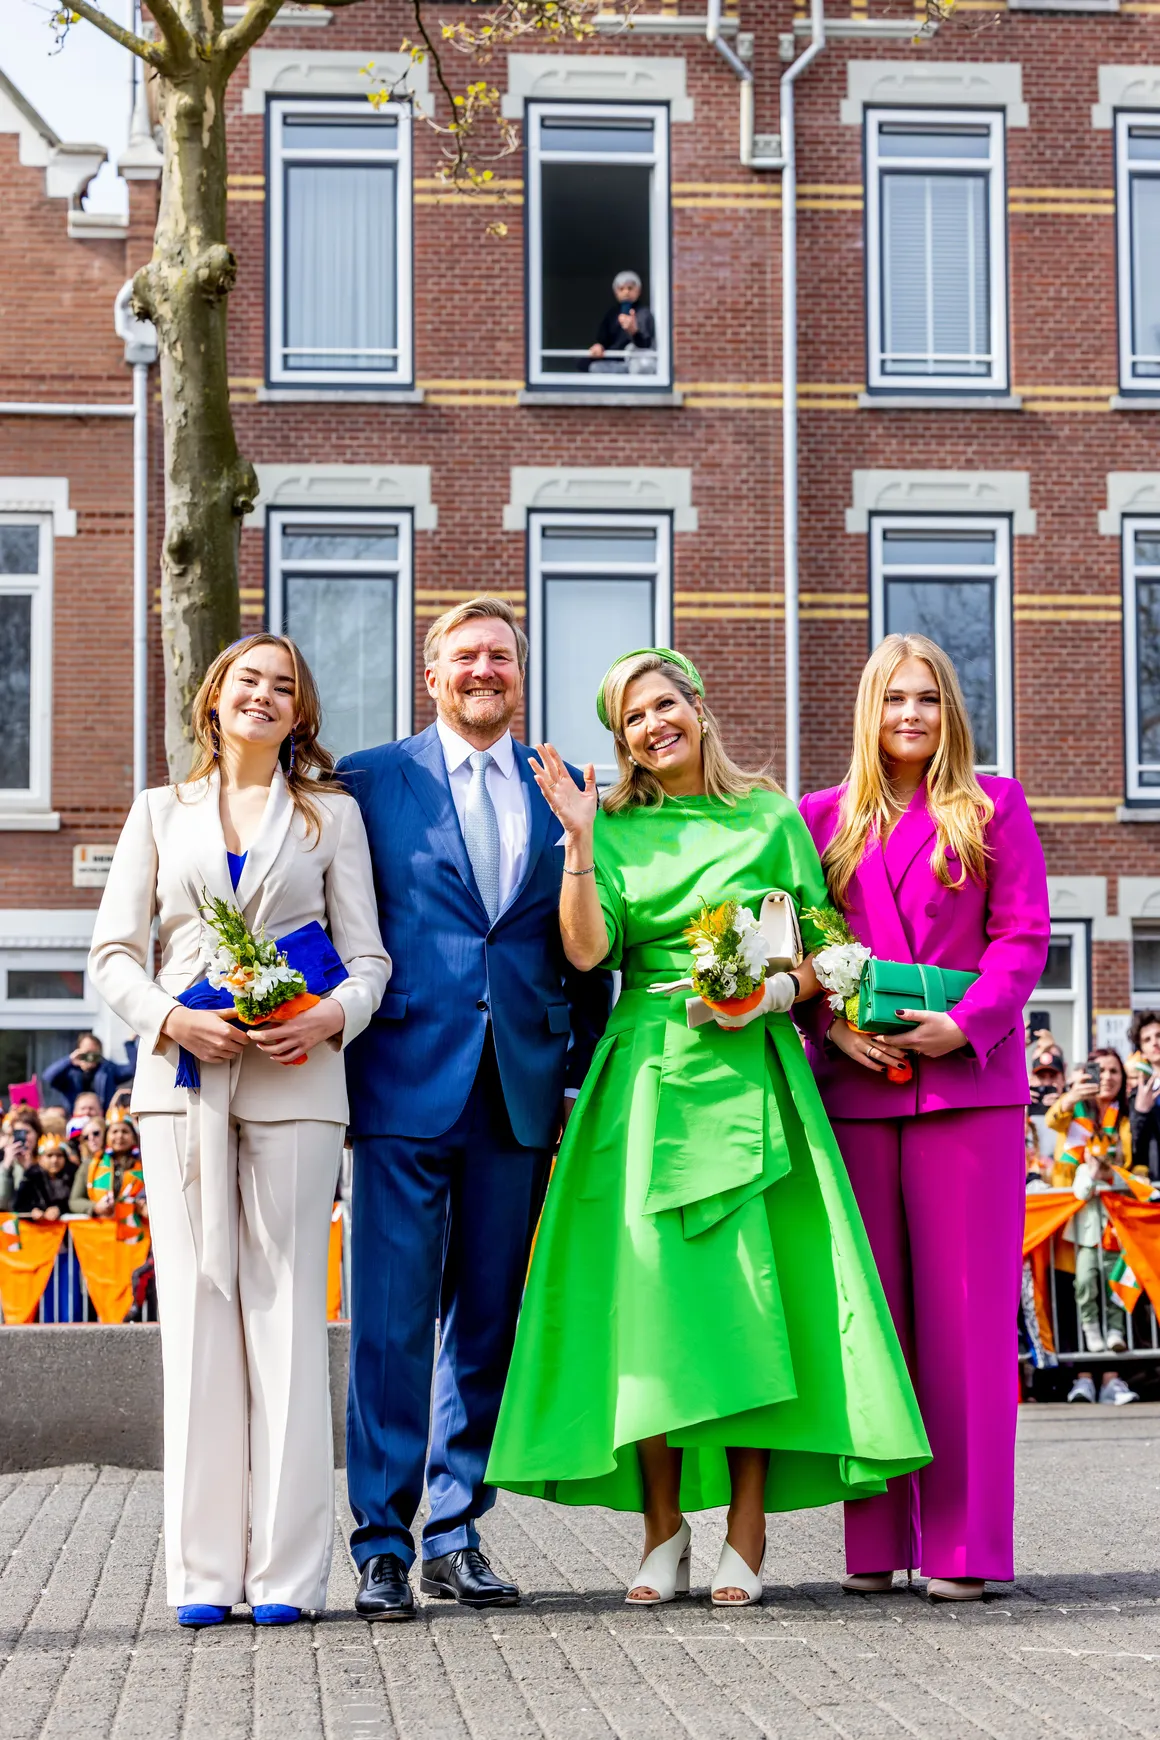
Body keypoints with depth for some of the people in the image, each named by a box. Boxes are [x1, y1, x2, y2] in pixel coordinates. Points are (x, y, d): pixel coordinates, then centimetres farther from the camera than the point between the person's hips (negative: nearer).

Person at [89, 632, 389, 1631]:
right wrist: (170, 1019, -9)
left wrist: (332, 1017, -13)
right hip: (180, 1075, 1)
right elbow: (113, 953, 10)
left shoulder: (331, 815, 14)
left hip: (293, 1079, -1)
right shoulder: (161, 812, 16)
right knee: (196, 1305, -2)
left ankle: (286, 1568, -1)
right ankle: (204, 1568, 1)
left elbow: (369, 955, 8)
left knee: (287, 1306, -4)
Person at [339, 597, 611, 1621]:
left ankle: (458, 1531, 17)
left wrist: (588, 1073, 7)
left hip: (519, 1092, 3)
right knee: (392, 1321, -3)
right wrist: (342, 1039, -3)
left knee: (488, 1318, 8)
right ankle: (383, 1543, 4)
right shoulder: (370, 780, 5)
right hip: (406, 1083, -3)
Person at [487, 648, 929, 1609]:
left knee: (750, 1291, -6)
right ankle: (663, 1527, 4)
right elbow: (585, 950, -3)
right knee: (651, 1287, -5)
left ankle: (746, 1531, -1)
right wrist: (579, 842, -10)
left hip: (749, 1071, -1)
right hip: (650, 1079, 1)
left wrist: (781, 990, -10)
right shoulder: (616, 831, 10)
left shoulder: (770, 817, 9)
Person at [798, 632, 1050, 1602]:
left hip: (967, 1080, -2)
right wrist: (829, 1023, -6)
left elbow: (1023, 936, 1)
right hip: (855, 1086, 2)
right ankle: (877, 1538, 9)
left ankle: (965, 1540, 0)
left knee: (965, 1305, -4)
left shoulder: (993, 806, 8)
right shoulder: (826, 817, 14)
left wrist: (965, 1024, -13)